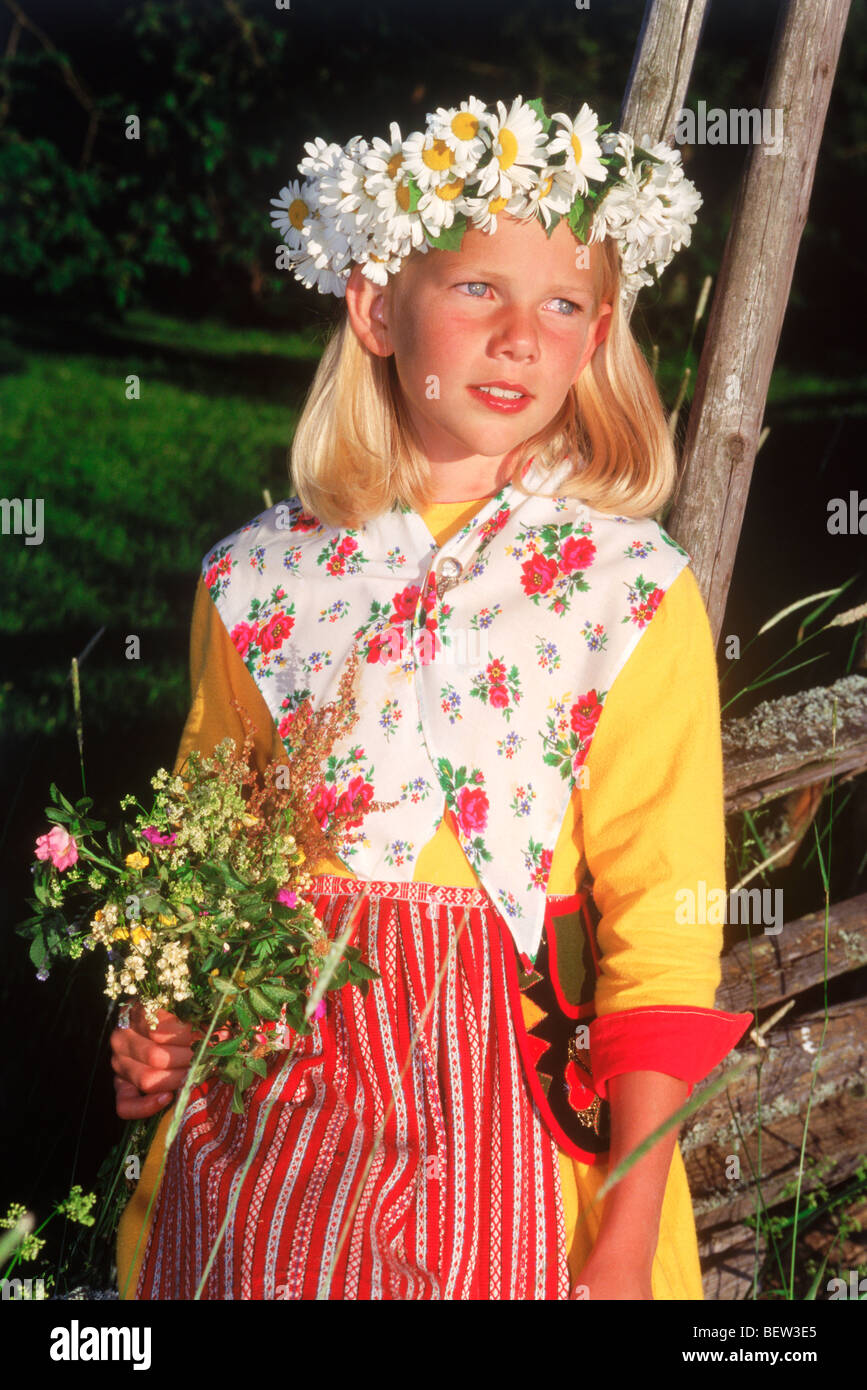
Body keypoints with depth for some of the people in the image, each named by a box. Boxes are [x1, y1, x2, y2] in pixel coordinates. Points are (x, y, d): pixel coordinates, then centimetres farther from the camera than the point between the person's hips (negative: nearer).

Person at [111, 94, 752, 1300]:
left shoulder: (636, 596, -6)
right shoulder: (255, 579, 2)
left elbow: (663, 930, -7)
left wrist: (626, 1247, -11)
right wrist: (160, 1037, -2)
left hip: (507, 1124, -1)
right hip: (270, 1101, 2)